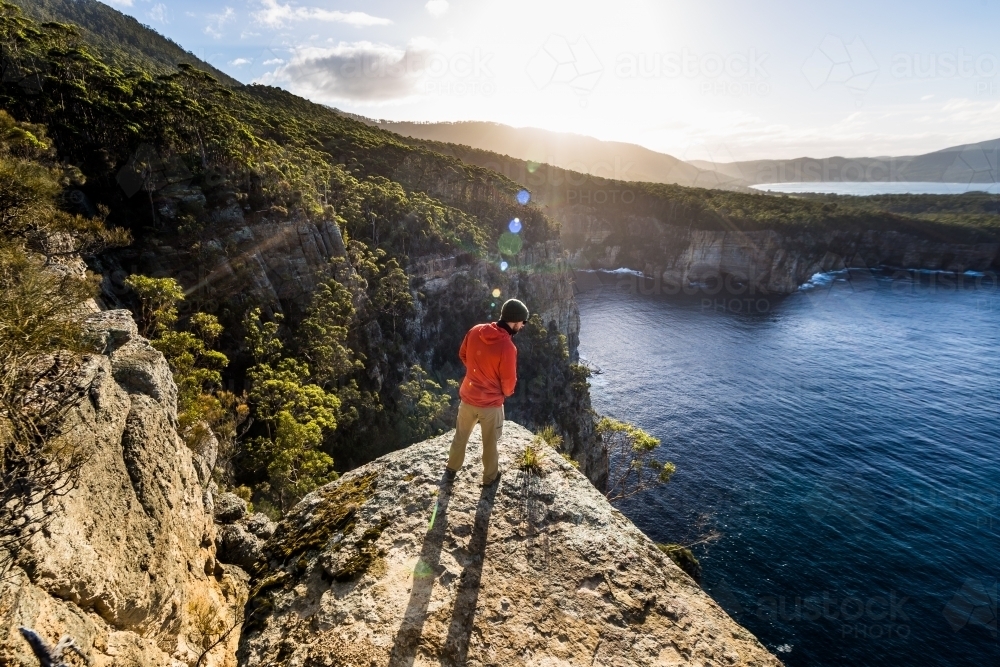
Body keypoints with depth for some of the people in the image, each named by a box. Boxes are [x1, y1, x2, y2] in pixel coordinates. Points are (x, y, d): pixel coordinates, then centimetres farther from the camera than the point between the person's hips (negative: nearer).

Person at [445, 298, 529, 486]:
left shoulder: (475, 331, -10)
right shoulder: (507, 347, -27)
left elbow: (463, 355, 6)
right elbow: (508, 382, -18)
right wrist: (506, 393, 4)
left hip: (468, 397, 5)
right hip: (491, 403, -5)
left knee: (460, 436, 24)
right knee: (490, 442, 19)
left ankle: (451, 470, 42)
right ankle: (490, 476, 39)